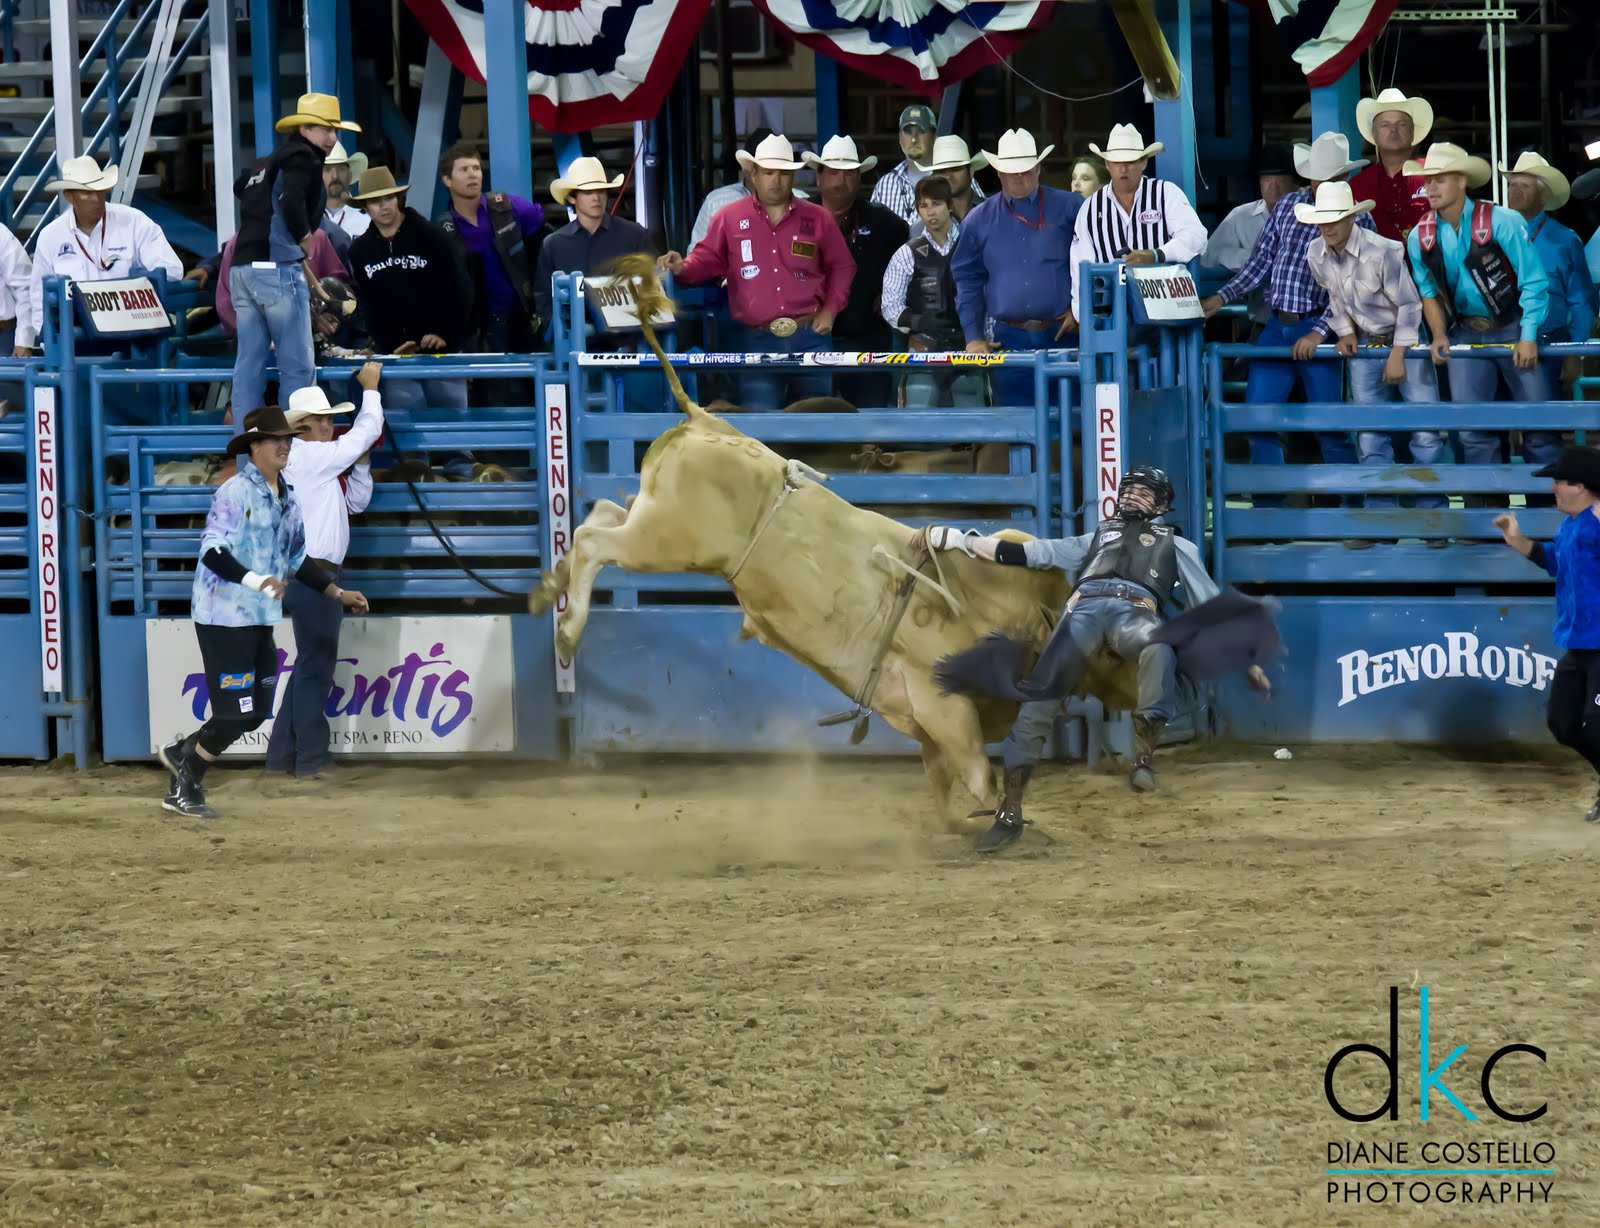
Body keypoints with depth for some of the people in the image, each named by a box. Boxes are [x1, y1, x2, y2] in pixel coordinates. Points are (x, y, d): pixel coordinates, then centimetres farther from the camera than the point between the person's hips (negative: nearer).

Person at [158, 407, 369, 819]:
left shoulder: (288, 500, 13)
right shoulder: (235, 493, -14)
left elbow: (297, 559, 24)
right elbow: (213, 552, -22)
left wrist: (339, 593, 20)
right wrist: (255, 580, -34)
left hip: (262, 620, 8)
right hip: (224, 616, -8)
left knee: (255, 713, 8)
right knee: (235, 714, -7)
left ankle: (185, 754, 28)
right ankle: (184, 787, 10)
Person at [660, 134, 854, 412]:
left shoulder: (817, 219, 8)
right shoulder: (730, 218, 6)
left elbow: (842, 266, 16)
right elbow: (707, 261, 11)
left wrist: (830, 309, 4)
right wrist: (683, 268, -11)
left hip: (810, 336, 1)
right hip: (759, 340, -1)